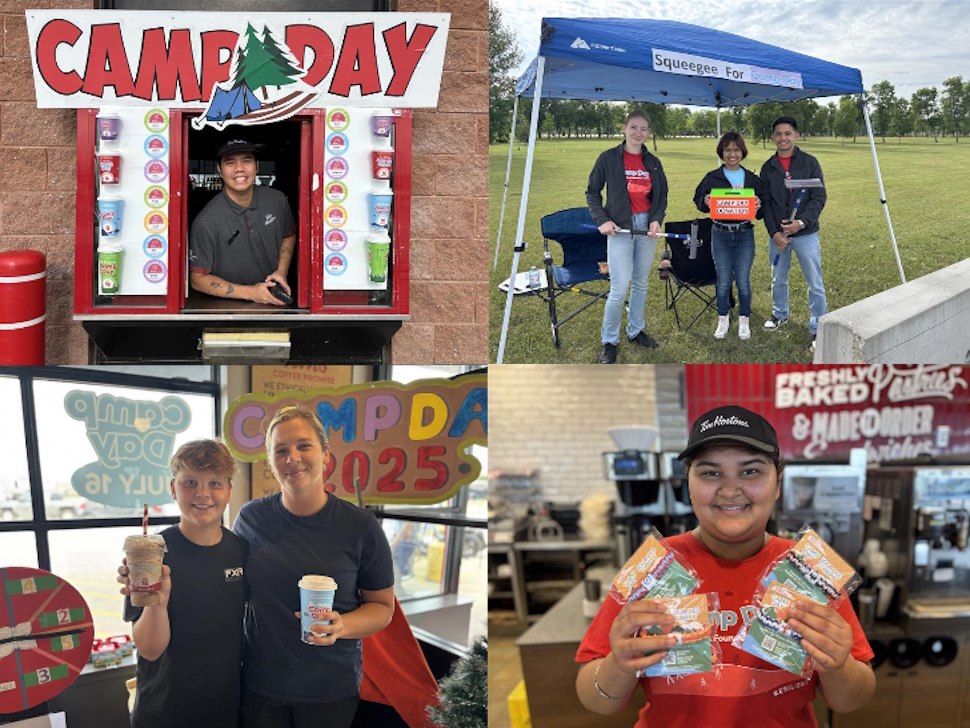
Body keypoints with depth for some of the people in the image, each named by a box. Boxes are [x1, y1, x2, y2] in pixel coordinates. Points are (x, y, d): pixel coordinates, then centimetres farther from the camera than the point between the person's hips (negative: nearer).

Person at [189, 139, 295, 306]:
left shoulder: (277, 200, 1)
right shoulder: (206, 223, -14)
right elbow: (198, 279, -7)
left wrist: (281, 271, 4)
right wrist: (250, 292, -12)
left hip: (274, 302, 5)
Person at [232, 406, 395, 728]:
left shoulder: (361, 527, -7)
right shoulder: (251, 518, -1)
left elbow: (383, 607, -1)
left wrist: (341, 626, -19)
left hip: (332, 689, -1)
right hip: (260, 687, 2)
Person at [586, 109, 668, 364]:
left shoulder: (653, 162, 7)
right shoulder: (609, 158, -3)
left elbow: (662, 195, 14)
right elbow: (592, 192, 1)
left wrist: (657, 219, -4)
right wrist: (602, 220, -11)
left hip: (646, 228, 4)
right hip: (620, 228, -4)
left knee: (641, 283, 13)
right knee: (620, 289, -10)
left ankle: (636, 331, 30)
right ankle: (609, 341, 5)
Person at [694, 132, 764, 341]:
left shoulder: (752, 179, 5)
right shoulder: (712, 178, 3)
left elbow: (761, 211, 8)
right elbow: (698, 199, 6)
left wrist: (758, 206, -16)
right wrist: (705, 201, -16)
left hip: (744, 235, 0)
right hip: (720, 235, 0)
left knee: (743, 281, 2)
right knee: (723, 282, 4)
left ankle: (744, 321, 19)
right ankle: (723, 320, 22)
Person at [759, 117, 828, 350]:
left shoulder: (810, 163, -4)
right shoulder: (768, 168, 4)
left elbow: (819, 198, -7)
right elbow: (765, 203, 4)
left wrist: (802, 222, -20)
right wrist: (774, 232, -8)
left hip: (806, 233, -3)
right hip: (777, 234, 3)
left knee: (815, 284, -2)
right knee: (778, 279, 18)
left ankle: (818, 329, 6)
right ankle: (780, 313, 41)